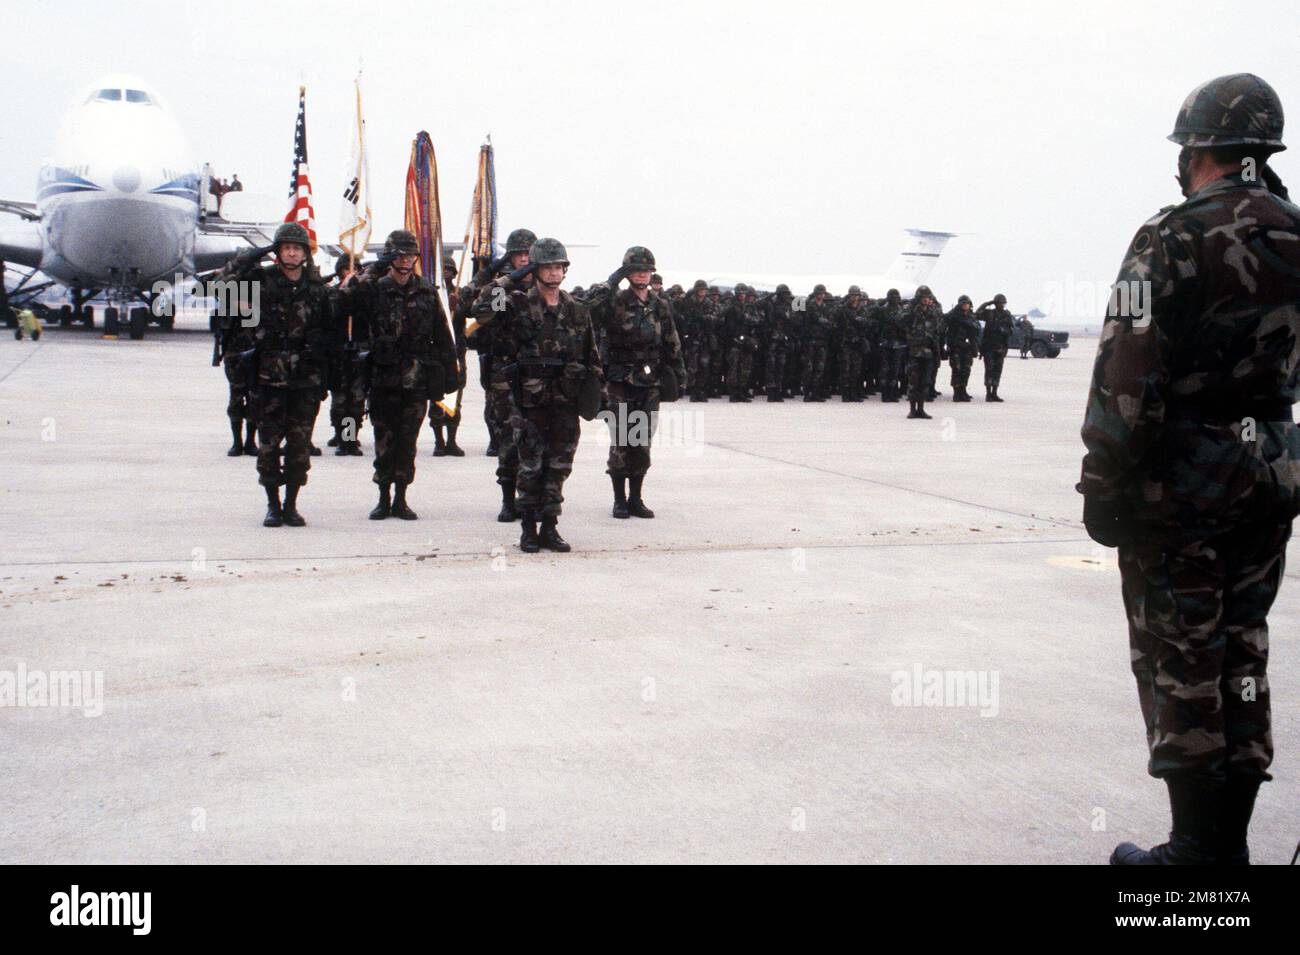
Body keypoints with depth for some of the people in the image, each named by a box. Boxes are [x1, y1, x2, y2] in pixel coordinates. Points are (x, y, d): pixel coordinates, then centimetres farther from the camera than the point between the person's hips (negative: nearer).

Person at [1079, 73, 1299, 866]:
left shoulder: (1175, 238, -13)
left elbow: (1128, 376, -18)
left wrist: (1105, 486, -12)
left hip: (1181, 479, -6)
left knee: (1180, 665, 1)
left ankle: (1199, 849, 7)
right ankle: (1229, 843, 21)